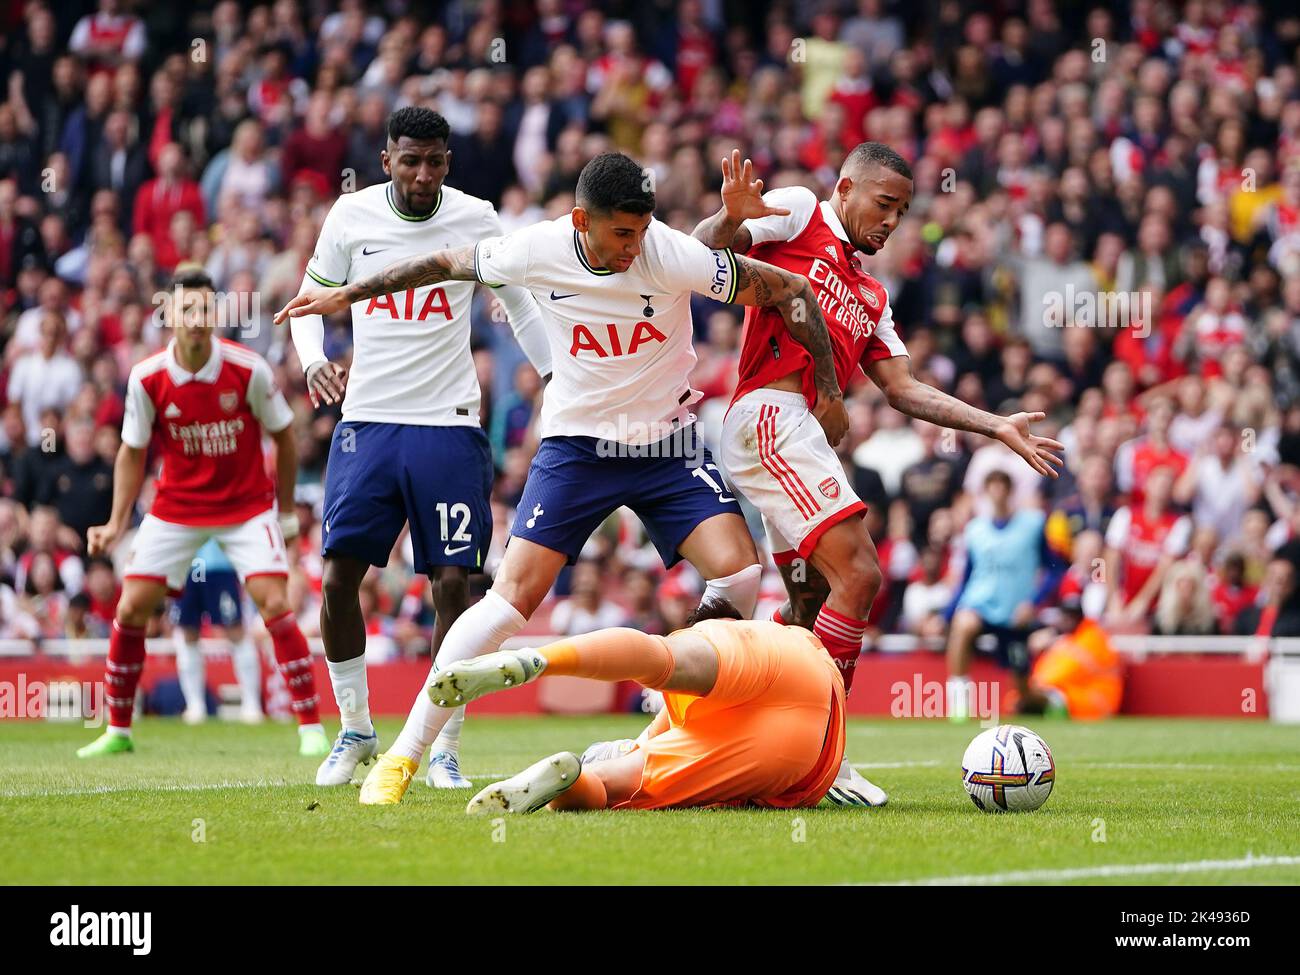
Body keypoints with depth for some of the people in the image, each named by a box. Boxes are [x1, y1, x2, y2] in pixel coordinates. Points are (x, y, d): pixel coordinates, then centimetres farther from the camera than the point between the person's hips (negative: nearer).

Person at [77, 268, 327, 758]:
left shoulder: (249, 369, -17)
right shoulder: (147, 378, -13)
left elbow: (283, 436, -2)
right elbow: (132, 454, 0)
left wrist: (287, 511, 1)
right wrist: (116, 524, -8)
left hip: (247, 506, -2)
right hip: (175, 508, 2)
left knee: (275, 606, -17)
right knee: (130, 610, -4)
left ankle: (311, 728, -9)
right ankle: (117, 732, 12)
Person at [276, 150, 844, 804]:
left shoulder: (673, 256, -21)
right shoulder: (538, 251, -15)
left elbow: (790, 291, -12)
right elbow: (447, 264, 4)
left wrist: (828, 393, -7)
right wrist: (346, 294, 13)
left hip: (667, 446, 0)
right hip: (575, 446, 0)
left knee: (741, 578, -17)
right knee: (513, 596, -12)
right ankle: (404, 753, -5)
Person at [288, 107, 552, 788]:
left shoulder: (475, 220, -1)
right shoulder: (352, 215, 1)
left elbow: (519, 305, 12)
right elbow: (311, 298, 11)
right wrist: (313, 361, -9)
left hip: (449, 425, -1)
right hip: (366, 421, 1)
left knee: (453, 584, -6)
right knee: (338, 578, -4)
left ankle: (444, 749, 5)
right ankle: (355, 730, 15)